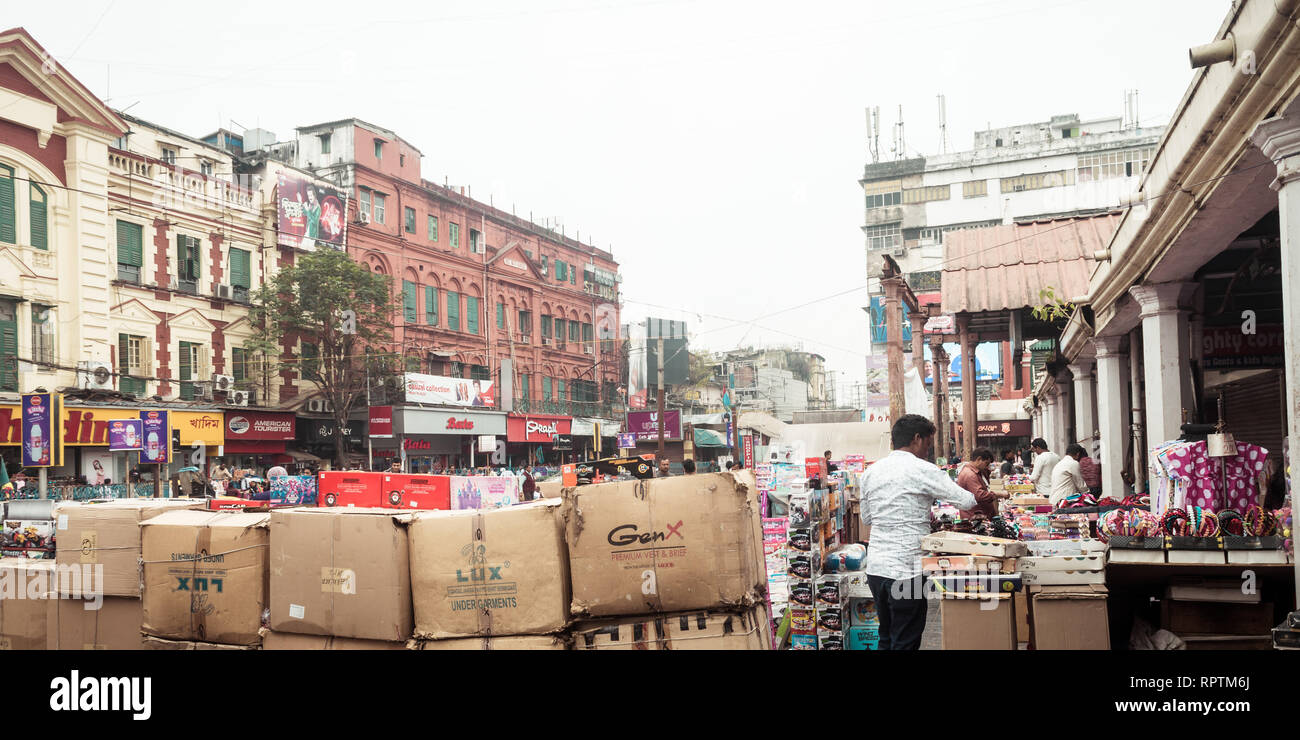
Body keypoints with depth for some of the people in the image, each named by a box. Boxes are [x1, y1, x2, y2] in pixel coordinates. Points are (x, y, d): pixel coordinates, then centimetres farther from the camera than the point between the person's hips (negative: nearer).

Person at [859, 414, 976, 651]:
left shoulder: (870, 473, 9)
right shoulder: (923, 470, -10)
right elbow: (966, 502, -9)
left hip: (875, 567, 7)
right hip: (906, 570, -6)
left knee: (886, 639, 19)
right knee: (905, 642, 2)